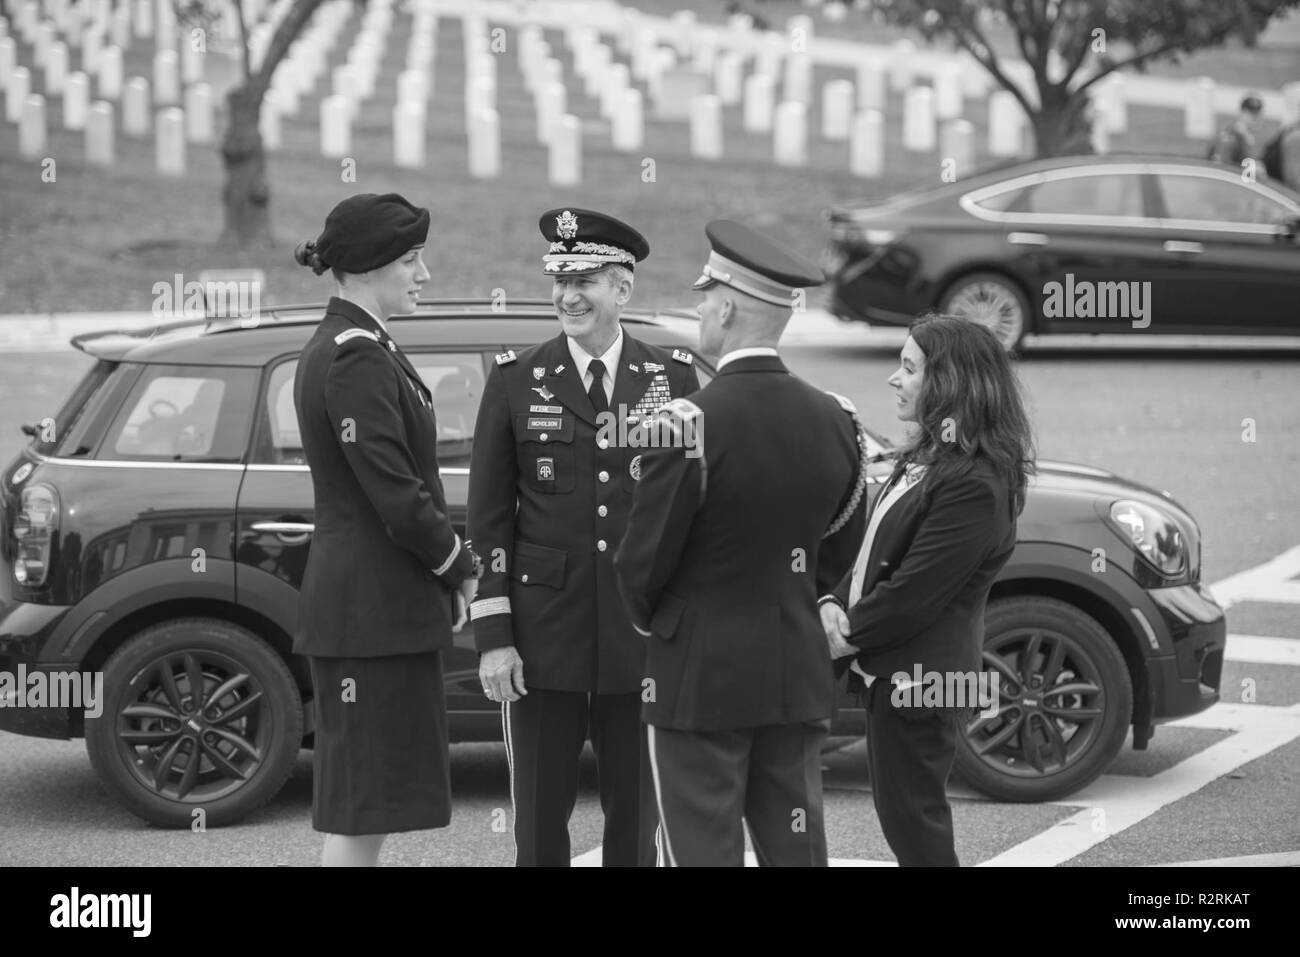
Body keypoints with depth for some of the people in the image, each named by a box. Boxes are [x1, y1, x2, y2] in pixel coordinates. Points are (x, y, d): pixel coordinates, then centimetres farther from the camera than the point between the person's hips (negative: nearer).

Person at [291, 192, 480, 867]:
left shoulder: (337, 348, 15)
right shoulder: (358, 360, -17)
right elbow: (396, 497, -21)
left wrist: (449, 571, 10)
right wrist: (459, 568, -6)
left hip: (361, 604, 10)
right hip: (373, 608, -10)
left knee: (362, 808, 14)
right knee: (361, 810, -6)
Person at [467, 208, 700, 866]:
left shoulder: (674, 378, 4)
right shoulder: (515, 380, 3)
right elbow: (488, 516, 3)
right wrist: (494, 637, -4)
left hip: (643, 639, 0)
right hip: (543, 637, 0)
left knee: (635, 819, 8)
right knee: (539, 820, 4)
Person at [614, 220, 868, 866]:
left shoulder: (692, 423, -17)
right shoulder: (834, 421, 2)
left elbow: (643, 561, -10)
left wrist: (650, 621, 9)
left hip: (701, 677, -6)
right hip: (799, 675, 6)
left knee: (703, 850, -1)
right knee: (795, 848, 10)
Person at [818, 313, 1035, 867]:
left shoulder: (974, 487, -21)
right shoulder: (925, 458, 12)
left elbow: (913, 593, -22)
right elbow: (874, 551, 15)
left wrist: (847, 635, -11)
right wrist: (834, 604, -2)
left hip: (916, 676, -10)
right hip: (886, 672, 10)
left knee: (913, 823, -2)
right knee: (900, 817, 16)